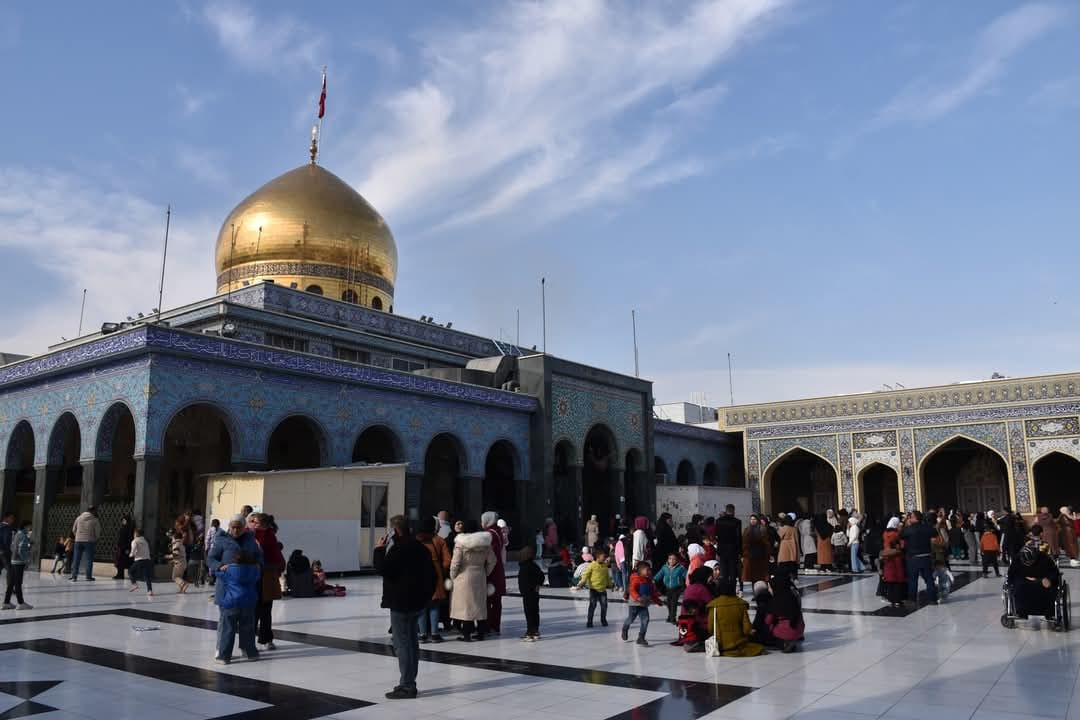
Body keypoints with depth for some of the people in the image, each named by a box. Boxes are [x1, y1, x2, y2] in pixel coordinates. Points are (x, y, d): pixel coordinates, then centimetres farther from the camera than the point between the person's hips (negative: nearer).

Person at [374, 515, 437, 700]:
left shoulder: (398, 548, -17)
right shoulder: (419, 546, 13)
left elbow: (382, 568, -20)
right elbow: (430, 572, 19)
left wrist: (379, 549, -8)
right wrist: (427, 594, 25)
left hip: (401, 603, -9)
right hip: (417, 601, 9)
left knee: (402, 644, -4)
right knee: (412, 643, 14)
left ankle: (406, 686, -2)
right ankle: (409, 683, 22)